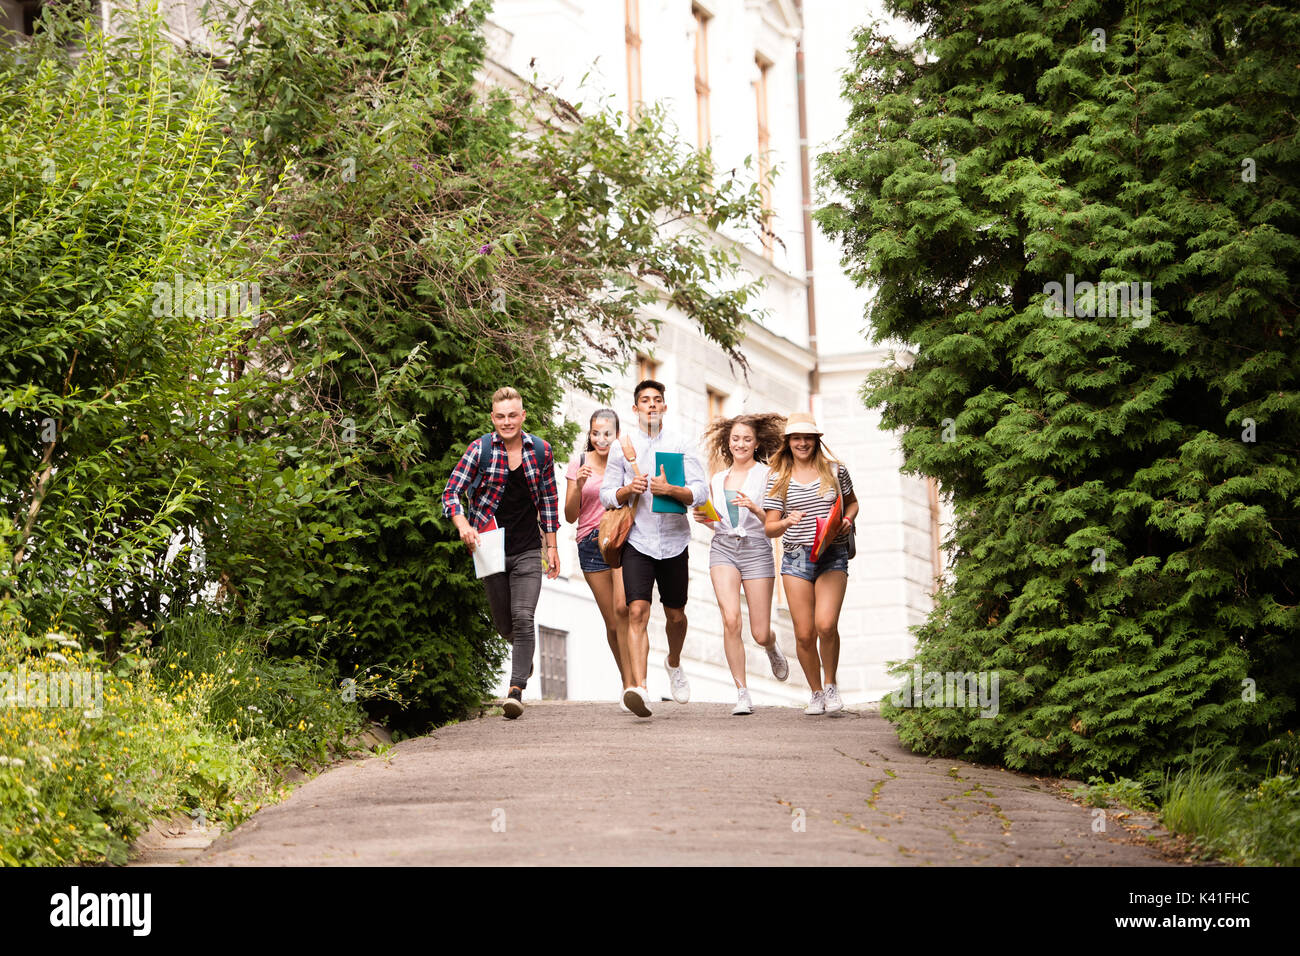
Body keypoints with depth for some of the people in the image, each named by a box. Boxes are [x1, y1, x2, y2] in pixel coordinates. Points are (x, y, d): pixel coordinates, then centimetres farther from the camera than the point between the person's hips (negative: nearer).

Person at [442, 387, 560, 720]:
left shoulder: (540, 450, 2)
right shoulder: (480, 449, -5)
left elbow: (549, 499, 11)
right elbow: (451, 492, -7)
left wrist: (551, 546, 8)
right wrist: (463, 525, -25)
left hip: (528, 551, 0)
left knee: (523, 617, -14)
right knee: (504, 625, 10)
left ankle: (516, 690, -15)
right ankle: (525, 652, 44)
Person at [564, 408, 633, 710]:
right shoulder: (579, 465, 7)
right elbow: (570, 516, 5)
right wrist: (579, 486, -11)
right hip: (591, 544, 2)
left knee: (622, 608, -23)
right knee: (612, 623, 4)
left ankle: (630, 685, -21)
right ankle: (626, 681, 24)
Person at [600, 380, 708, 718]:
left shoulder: (680, 446, 3)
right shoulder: (622, 447, 4)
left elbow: (701, 491, -4)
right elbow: (607, 495, 7)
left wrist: (671, 490, -22)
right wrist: (628, 489, -14)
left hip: (673, 540, 1)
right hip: (637, 540, -1)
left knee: (675, 614, 14)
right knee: (637, 611, -17)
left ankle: (674, 663, 45)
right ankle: (639, 687, -26)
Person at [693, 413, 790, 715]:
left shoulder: (766, 476, 2)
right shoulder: (717, 481, 15)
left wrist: (754, 508, -20)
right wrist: (706, 519, 3)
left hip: (756, 549, -2)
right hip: (723, 548, 3)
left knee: (760, 634, -2)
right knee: (730, 620, -19)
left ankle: (772, 648, 38)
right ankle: (742, 695, -11)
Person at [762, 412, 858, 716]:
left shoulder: (835, 471, 5)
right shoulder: (778, 478, 5)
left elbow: (852, 502, 22)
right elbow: (769, 527, 3)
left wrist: (847, 520, 0)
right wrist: (786, 522, -19)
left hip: (832, 557, -1)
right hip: (796, 559, 1)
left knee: (826, 625, -19)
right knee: (804, 634, -2)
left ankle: (831, 684, 4)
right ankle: (816, 693, 18)